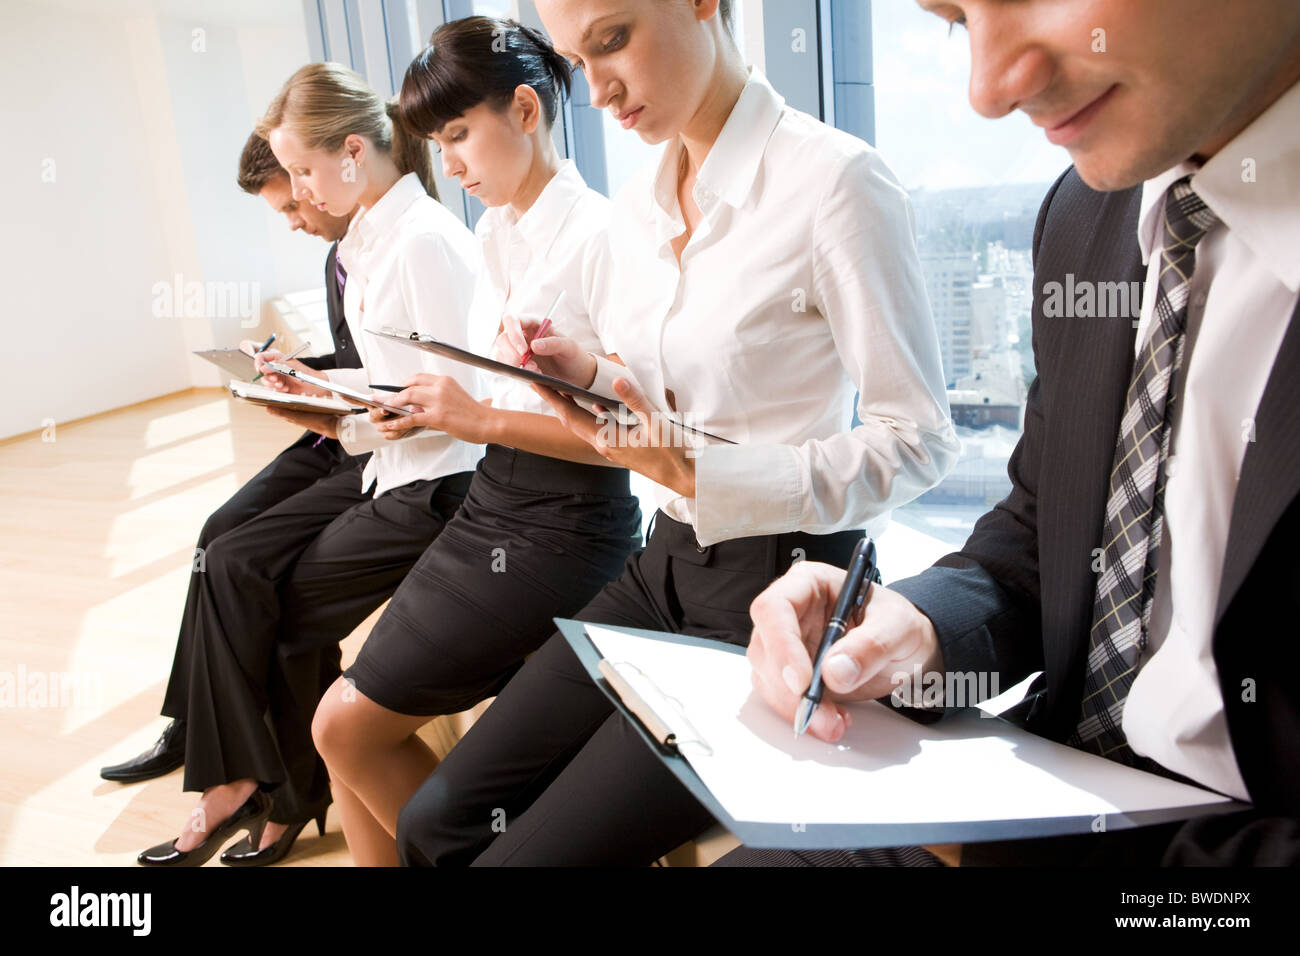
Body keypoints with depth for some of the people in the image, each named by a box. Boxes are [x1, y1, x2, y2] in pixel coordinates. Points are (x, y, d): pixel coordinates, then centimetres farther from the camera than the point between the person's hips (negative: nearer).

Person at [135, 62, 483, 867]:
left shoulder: (426, 241, -19)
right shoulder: (371, 238, 10)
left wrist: (347, 422, -14)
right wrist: (315, 381, 6)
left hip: (436, 484, -9)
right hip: (389, 469, 9)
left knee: (295, 601, -3)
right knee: (234, 564, -1)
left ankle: (296, 797, 21)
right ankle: (238, 782, 4)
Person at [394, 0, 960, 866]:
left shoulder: (835, 180, -17)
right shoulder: (638, 207, 6)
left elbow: (919, 442, -16)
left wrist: (698, 475, -24)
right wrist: (587, 374, -4)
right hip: (666, 566, 7)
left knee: (527, 852, -9)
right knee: (437, 822, 2)